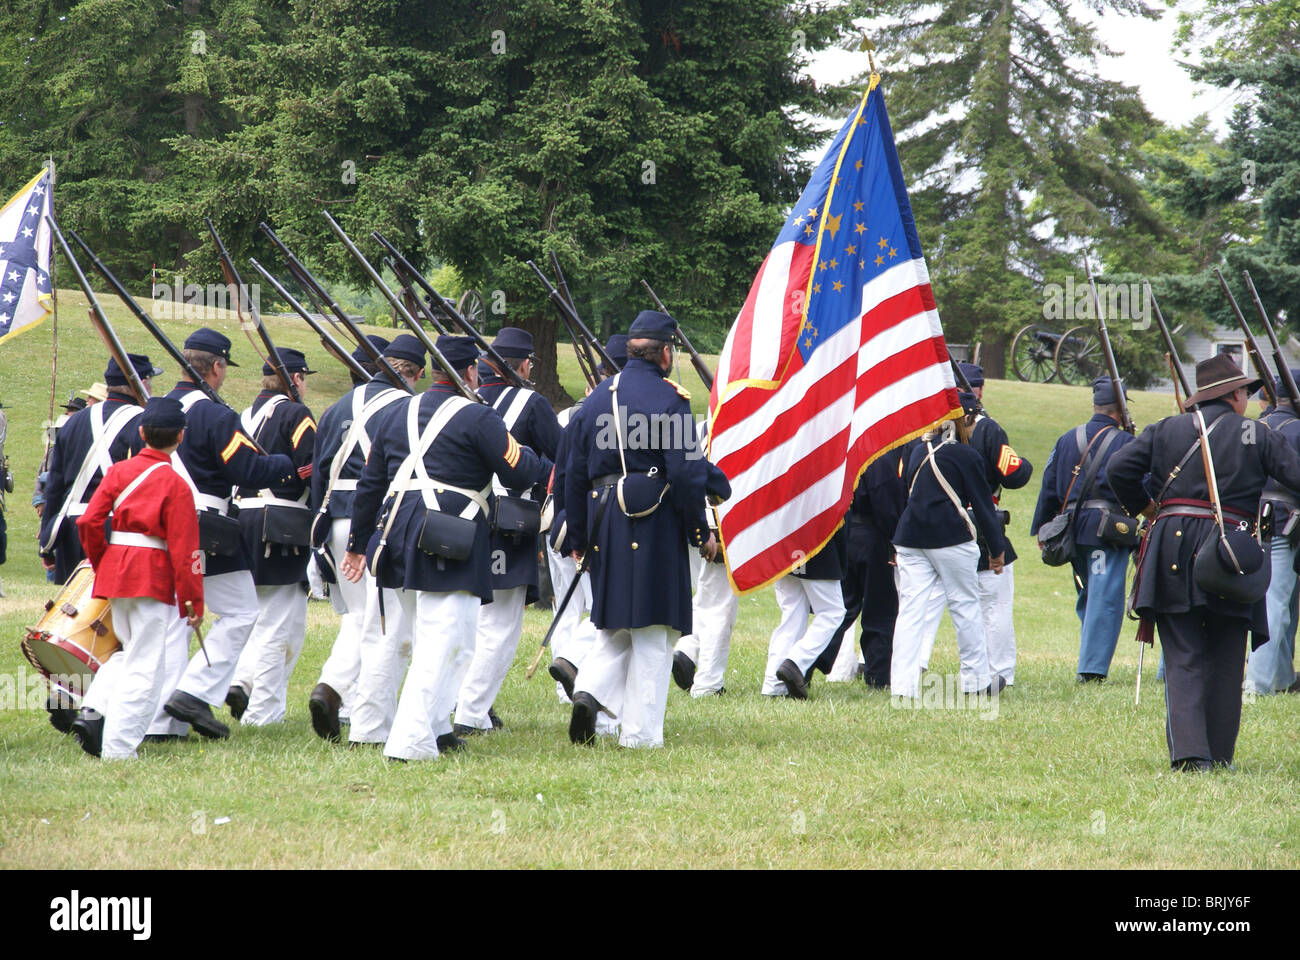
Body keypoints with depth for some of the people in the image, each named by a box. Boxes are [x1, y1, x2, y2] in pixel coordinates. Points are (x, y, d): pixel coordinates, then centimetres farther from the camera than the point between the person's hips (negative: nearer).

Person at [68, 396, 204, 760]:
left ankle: (93, 711, 2)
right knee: (145, 664, 0)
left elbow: (88, 522, 0)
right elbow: (184, 551, -10)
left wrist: (101, 564, 15)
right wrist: (193, 602, -4)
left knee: (129, 651, 22)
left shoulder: (118, 472, 5)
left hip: (115, 572, 5)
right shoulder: (176, 485, -8)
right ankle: (118, 748, -5)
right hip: (154, 578, -5)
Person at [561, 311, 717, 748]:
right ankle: (640, 732, 2)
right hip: (655, 524, -5)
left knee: (615, 622, 18)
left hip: (604, 522, 5)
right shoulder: (668, 399, -8)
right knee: (652, 633, 1)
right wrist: (702, 532, -2)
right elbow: (686, 473, -13)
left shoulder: (596, 399, 10)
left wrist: (577, 538, 18)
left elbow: (575, 474, 12)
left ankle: (590, 690, -6)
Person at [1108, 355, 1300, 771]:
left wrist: (1145, 508, 15)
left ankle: (1189, 751, -14)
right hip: (1229, 547, -1)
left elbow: (1118, 470, 1)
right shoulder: (1256, 435, 4)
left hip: (1172, 548, 1)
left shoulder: (1167, 430, 9)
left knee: (1183, 659, 1)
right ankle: (1219, 755, 11)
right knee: (1225, 662, 10)